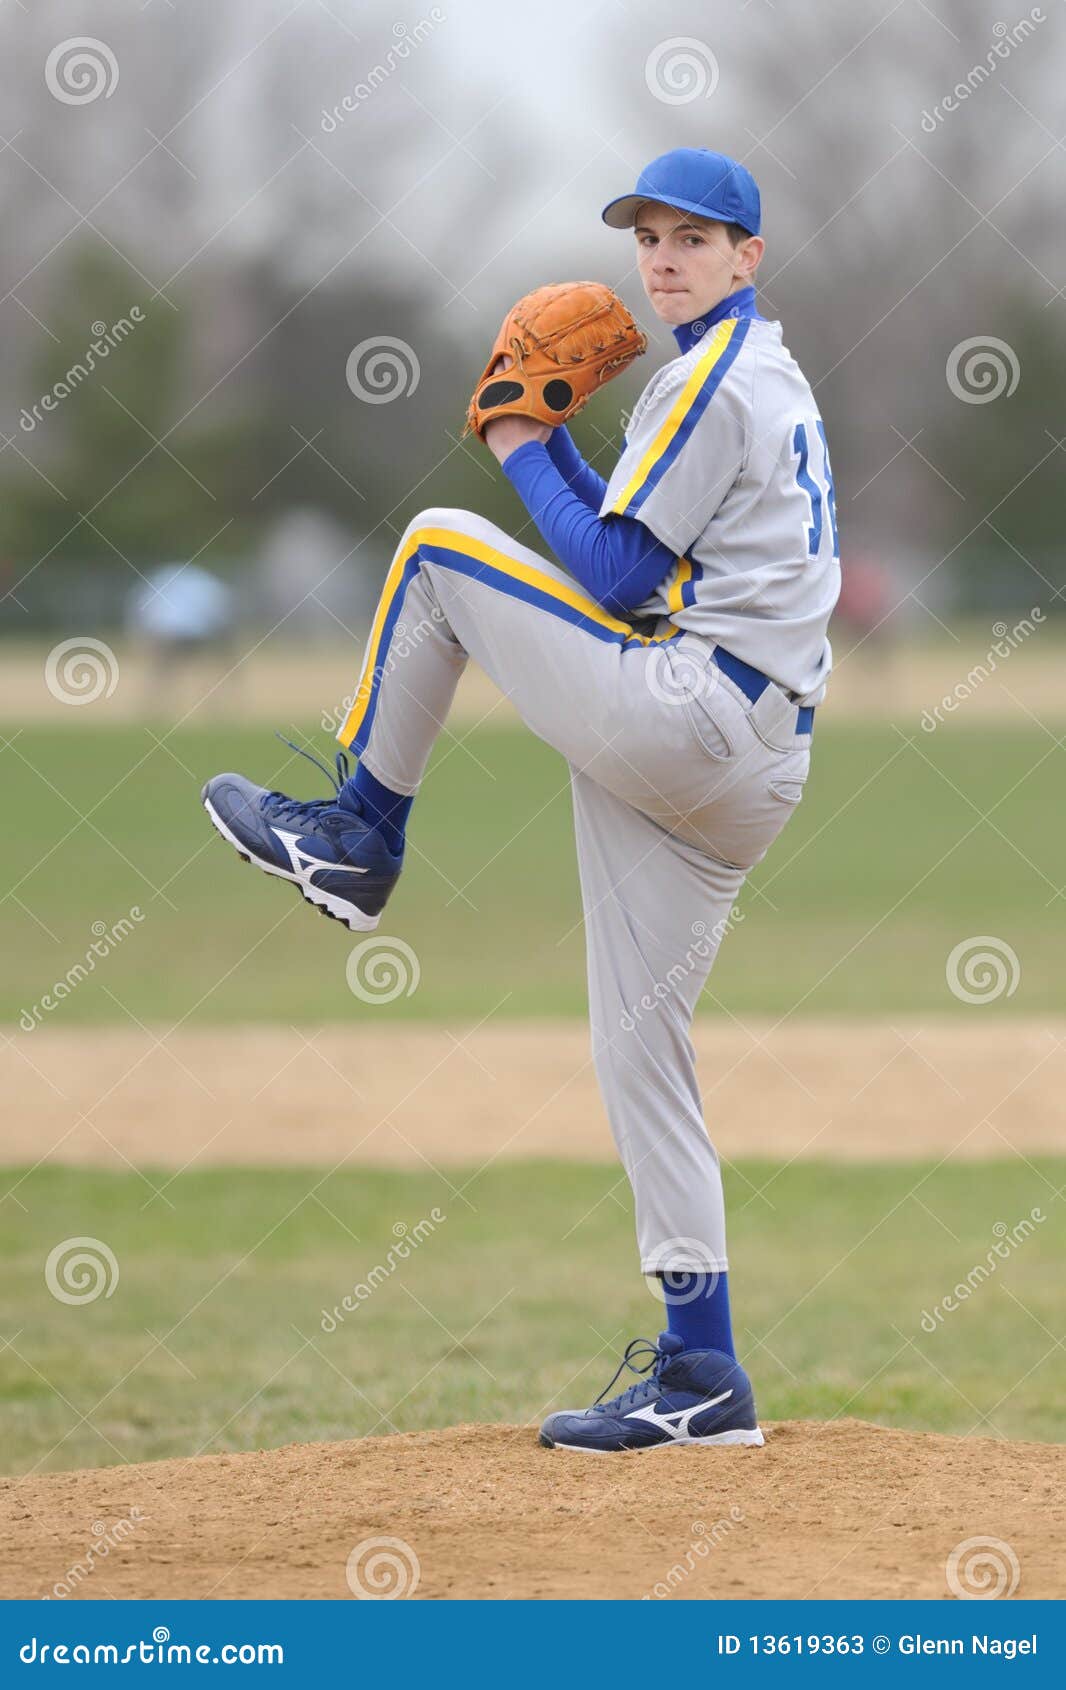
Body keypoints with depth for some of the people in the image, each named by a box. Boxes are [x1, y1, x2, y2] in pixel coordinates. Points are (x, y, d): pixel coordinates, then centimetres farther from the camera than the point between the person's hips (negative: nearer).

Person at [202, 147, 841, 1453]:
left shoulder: (711, 378, -8)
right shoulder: (769, 380, 23)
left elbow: (619, 576, -12)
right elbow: (637, 560, 24)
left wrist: (524, 458, 0)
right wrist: (553, 446, 16)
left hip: (683, 717, -10)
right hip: (745, 768, 10)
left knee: (438, 546, 0)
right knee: (638, 1047, 9)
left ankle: (358, 837, 9)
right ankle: (701, 1378, 6)